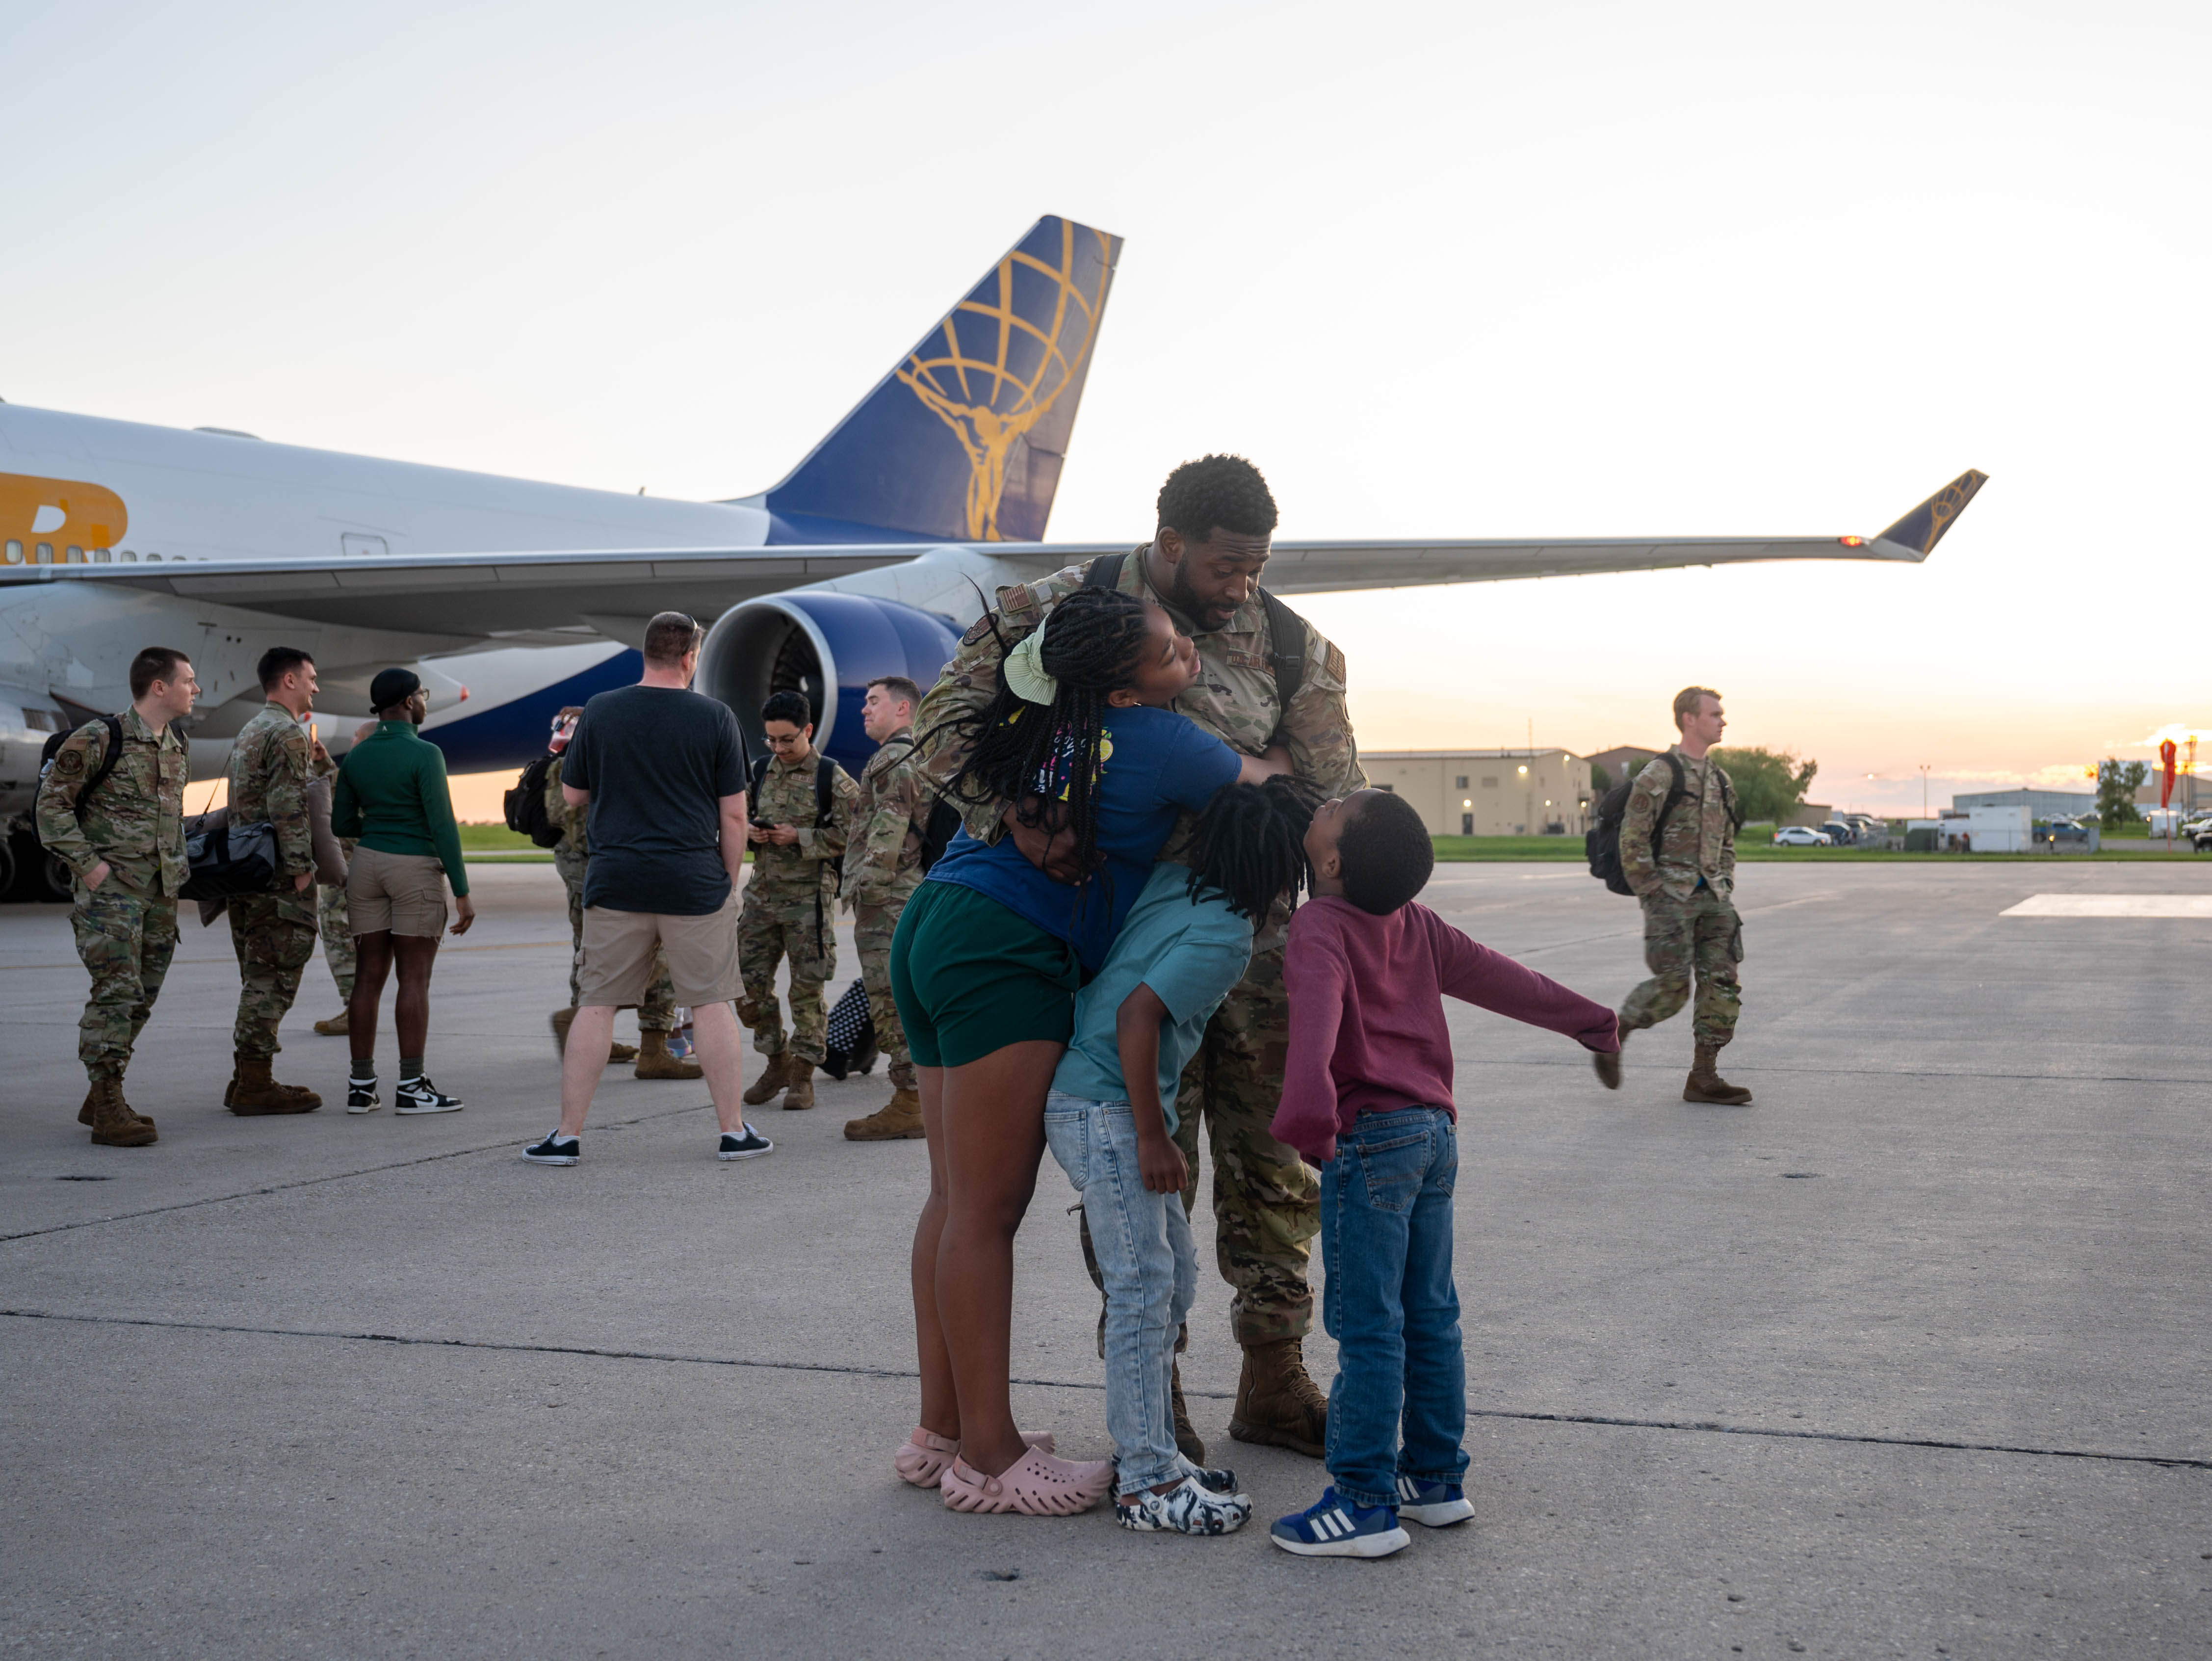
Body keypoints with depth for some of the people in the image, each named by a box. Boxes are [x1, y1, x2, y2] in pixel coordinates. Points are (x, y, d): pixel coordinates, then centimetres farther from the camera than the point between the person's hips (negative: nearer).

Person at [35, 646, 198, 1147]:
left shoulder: (177, 749, 14)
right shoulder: (98, 739, -10)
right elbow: (52, 805, -9)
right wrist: (88, 864, -15)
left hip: (160, 893, 8)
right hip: (110, 888, -8)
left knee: (143, 997, 10)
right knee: (117, 992, -12)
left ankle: (102, 1098, 21)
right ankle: (108, 1111, -9)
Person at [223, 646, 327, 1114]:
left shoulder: (248, 733, 18)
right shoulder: (288, 734, -12)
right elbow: (288, 809, -20)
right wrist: (301, 870, -19)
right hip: (279, 878, -10)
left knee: (258, 979, 14)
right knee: (271, 980, -6)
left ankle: (247, 1080, 18)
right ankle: (255, 1084, -5)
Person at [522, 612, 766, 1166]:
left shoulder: (600, 711, 2)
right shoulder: (715, 717, -2)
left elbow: (572, 797, 11)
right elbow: (734, 814, -1)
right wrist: (729, 883, 9)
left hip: (615, 881, 1)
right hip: (695, 881, -1)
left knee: (596, 1004, 6)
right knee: (712, 1003, 6)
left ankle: (567, 1135, 7)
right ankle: (734, 1131, 10)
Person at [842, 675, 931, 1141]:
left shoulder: (892, 760, -10)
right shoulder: (921, 759, 22)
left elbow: (886, 836, -20)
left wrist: (866, 889, -19)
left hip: (887, 904, -11)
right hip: (914, 899, 11)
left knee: (893, 1005, -9)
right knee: (907, 1005, 13)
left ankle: (907, 1106, -9)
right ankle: (918, 1101, 18)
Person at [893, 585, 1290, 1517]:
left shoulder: (1035, 715, 11)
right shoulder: (1161, 741, -9)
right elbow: (1266, 785, 9)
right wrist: (1287, 748, 30)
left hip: (934, 926, 9)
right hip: (1004, 956, -9)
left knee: (956, 1199, 12)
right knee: (987, 1210, -5)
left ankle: (941, 1429, 20)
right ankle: (988, 1458, 2)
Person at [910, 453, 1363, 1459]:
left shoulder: (1292, 647, 2)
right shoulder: (1073, 609, -6)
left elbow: (1333, 800, 3)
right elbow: (953, 709, -12)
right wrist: (1010, 808, -30)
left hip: (1255, 930, 3)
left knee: (1270, 1155, 8)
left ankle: (1273, 1384, 22)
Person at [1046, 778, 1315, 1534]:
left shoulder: (1171, 881, 6)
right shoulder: (1224, 936, -17)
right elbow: (1137, 1016, -23)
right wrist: (1153, 1135, -17)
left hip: (1108, 1108, 10)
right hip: (1105, 1110, -10)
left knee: (1174, 1276, 16)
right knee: (1143, 1286, -6)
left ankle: (1149, 1450, 23)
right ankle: (1147, 1484, -1)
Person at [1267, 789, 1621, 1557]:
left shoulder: (1320, 927, -12)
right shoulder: (1416, 925, 10)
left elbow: (1318, 1006, -32)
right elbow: (1499, 977, 20)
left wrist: (1307, 1106, -48)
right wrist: (1589, 1020, 34)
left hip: (1370, 1139, -8)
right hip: (1435, 1130, 8)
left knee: (1367, 1327, -4)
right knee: (1430, 1315, 15)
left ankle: (1364, 1504, 0)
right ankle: (1436, 1478, 24)